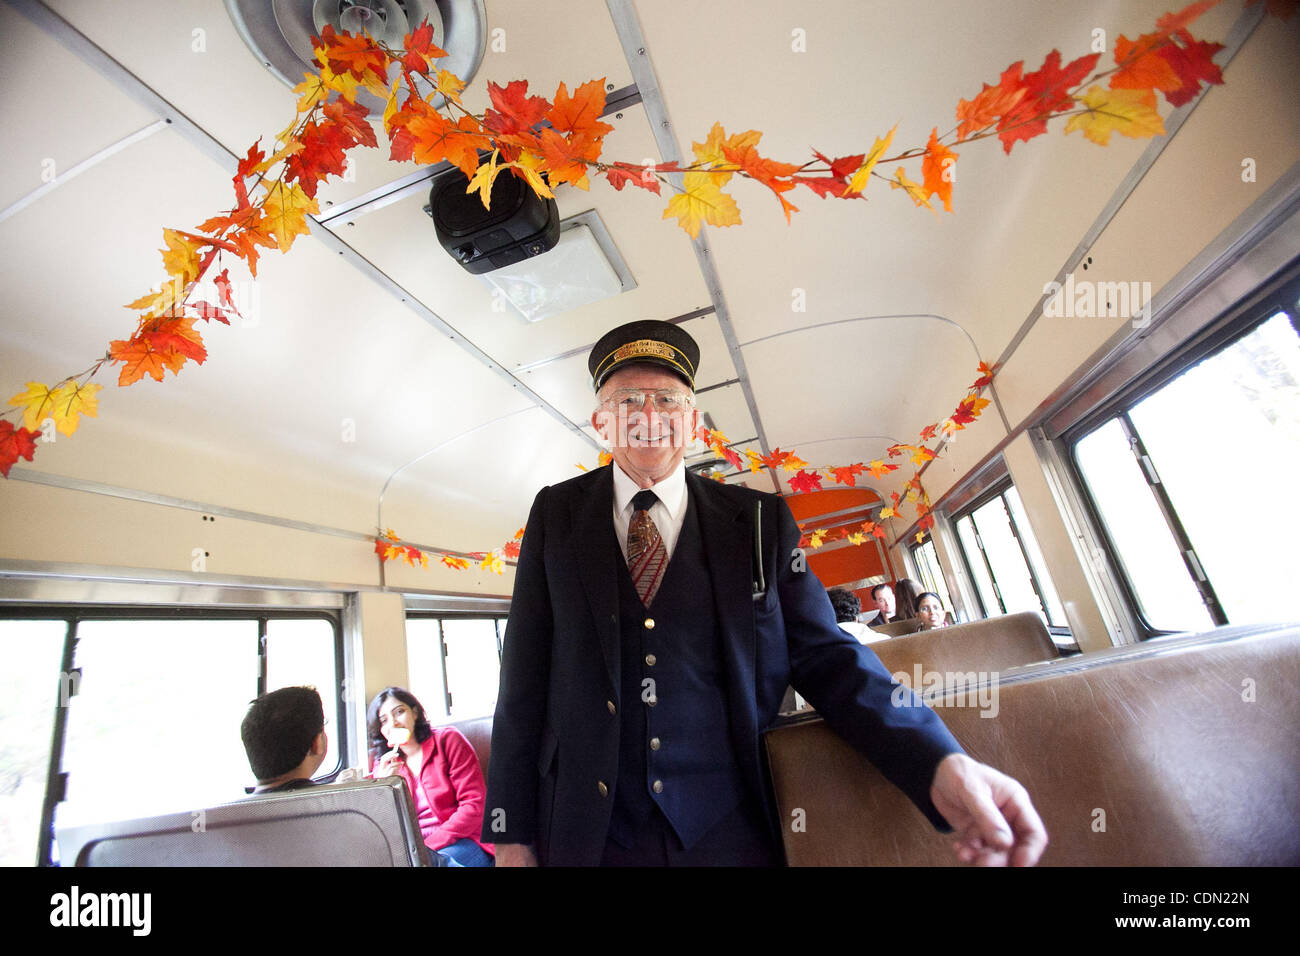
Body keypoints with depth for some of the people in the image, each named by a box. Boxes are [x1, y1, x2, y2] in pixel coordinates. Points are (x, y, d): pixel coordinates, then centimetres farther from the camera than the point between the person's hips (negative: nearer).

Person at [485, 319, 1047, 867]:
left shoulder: (762, 522, -1)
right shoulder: (555, 514, -1)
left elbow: (824, 654, -2)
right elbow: (525, 675, -1)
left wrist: (941, 764, -18)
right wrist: (511, 835, -2)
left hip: (728, 836, 1)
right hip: (588, 835, 1)